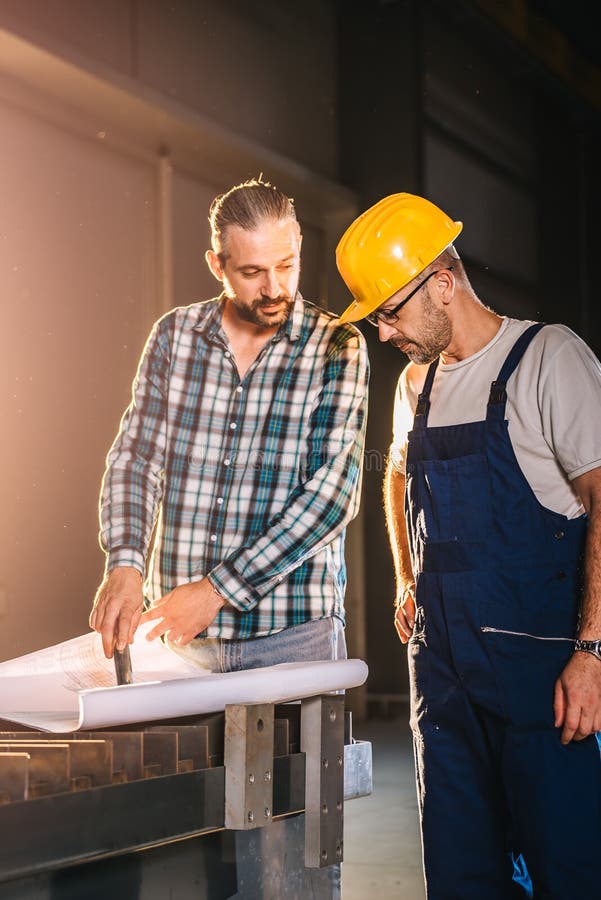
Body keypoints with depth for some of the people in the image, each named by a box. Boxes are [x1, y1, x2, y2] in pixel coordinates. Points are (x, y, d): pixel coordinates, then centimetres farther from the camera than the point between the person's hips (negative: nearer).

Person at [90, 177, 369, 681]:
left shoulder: (337, 348, -5)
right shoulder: (175, 334, 5)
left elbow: (334, 491, -12)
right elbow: (136, 456, 2)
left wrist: (217, 589, -18)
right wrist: (125, 563, -17)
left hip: (293, 634, -2)